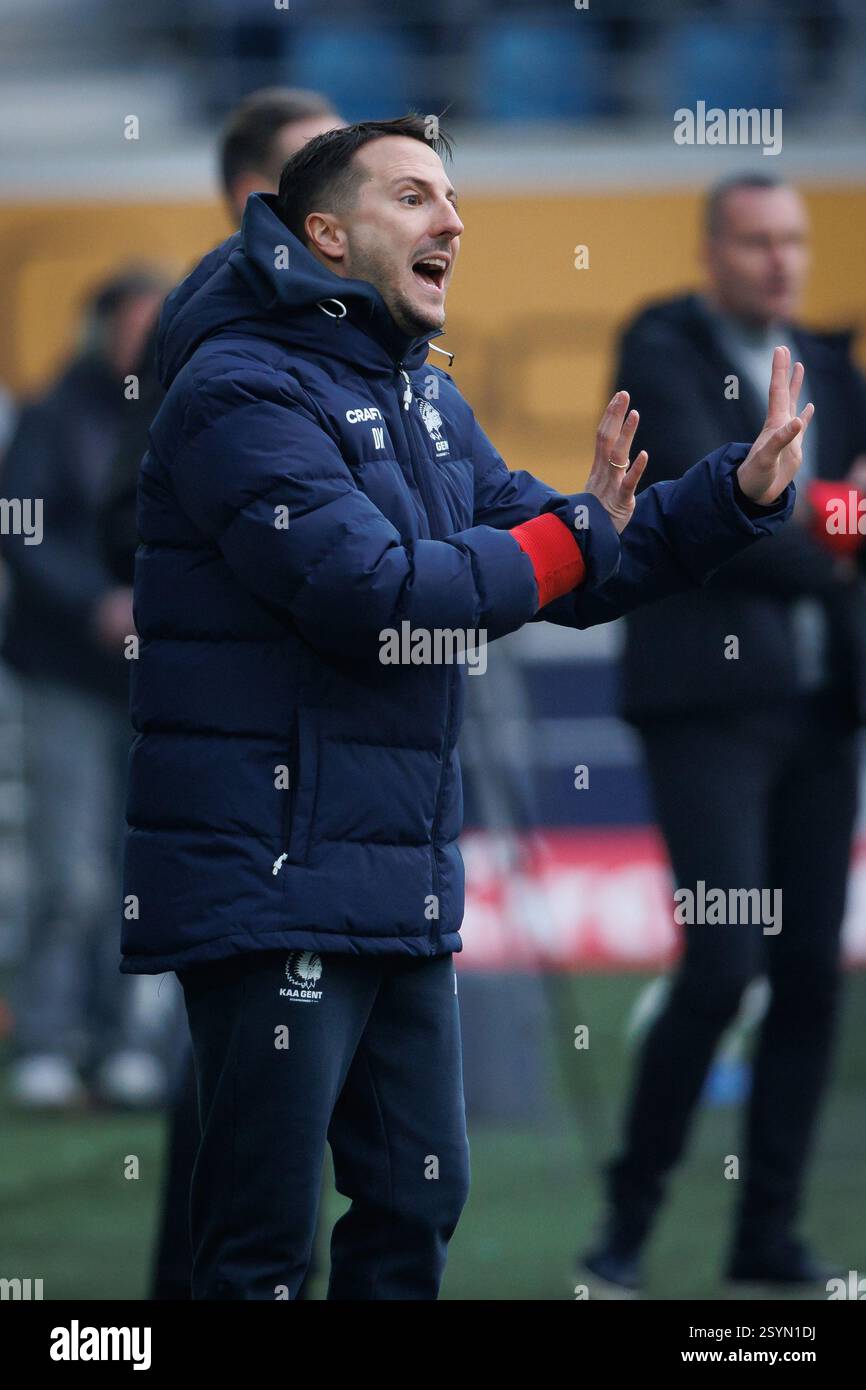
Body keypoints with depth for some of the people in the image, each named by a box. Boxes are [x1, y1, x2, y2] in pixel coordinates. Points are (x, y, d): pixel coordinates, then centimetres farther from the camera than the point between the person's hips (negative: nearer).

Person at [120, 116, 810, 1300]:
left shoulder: (427, 404, 18)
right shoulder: (247, 392, -13)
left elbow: (572, 570, 18)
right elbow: (375, 594, -23)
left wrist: (742, 491, 4)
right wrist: (577, 536, -13)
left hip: (405, 891, 10)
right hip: (272, 882, -10)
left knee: (419, 1200, 15)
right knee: (263, 1242, -6)